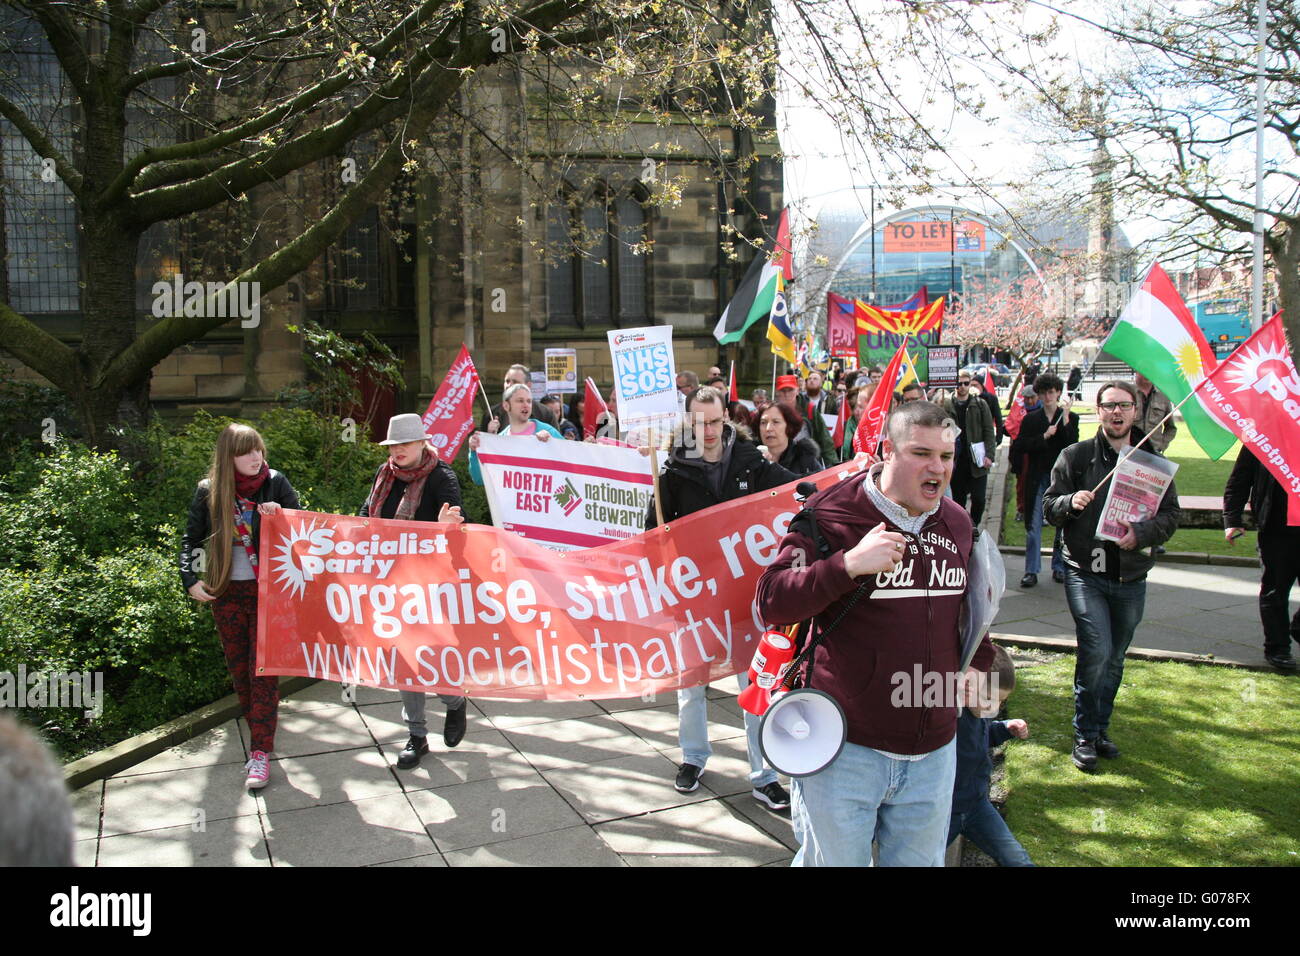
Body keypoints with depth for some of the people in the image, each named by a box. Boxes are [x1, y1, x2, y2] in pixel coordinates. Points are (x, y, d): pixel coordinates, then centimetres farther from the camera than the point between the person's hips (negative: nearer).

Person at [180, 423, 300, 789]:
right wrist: (190, 580, 0)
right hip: (226, 593, 3)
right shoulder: (209, 491, -1)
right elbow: (191, 538, 9)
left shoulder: (275, 484, -5)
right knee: (239, 670, 11)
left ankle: (260, 754, -2)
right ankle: (260, 736, 27)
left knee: (263, 670, -5)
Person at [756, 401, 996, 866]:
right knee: (833, 861, 7)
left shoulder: (957, 523, 8)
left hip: (933, 751, 5)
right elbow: (771, 603, -18)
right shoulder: (830, 513, -10)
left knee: (920, 861, 18)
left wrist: (977, 658, 17)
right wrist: (848, 564, -28)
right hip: (846, 750, -5)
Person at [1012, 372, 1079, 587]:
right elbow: (1019, 448, -3)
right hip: (1037, 479, 0)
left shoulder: (1071, 418, 4)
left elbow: (1073, 446, -9)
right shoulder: (1030, 419, 6)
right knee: (1033, 525, 0)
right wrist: (1044, 436, -11)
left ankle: (1059, 568, 18)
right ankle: (1031, 571, 5)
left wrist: (1065, 422, -17)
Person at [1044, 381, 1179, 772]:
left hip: (1131, 578, 3)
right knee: (1096, 652, -14)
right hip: (1085, 572, -3)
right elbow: (1049, 505, 4)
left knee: (1114, 660, 12)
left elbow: (1170, 515, 4)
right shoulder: (1076, 456, 2)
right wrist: (1070, 502, -19)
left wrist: (1140, 533, -15)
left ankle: (1100, 728, 30)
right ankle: (1085, 736, 1)